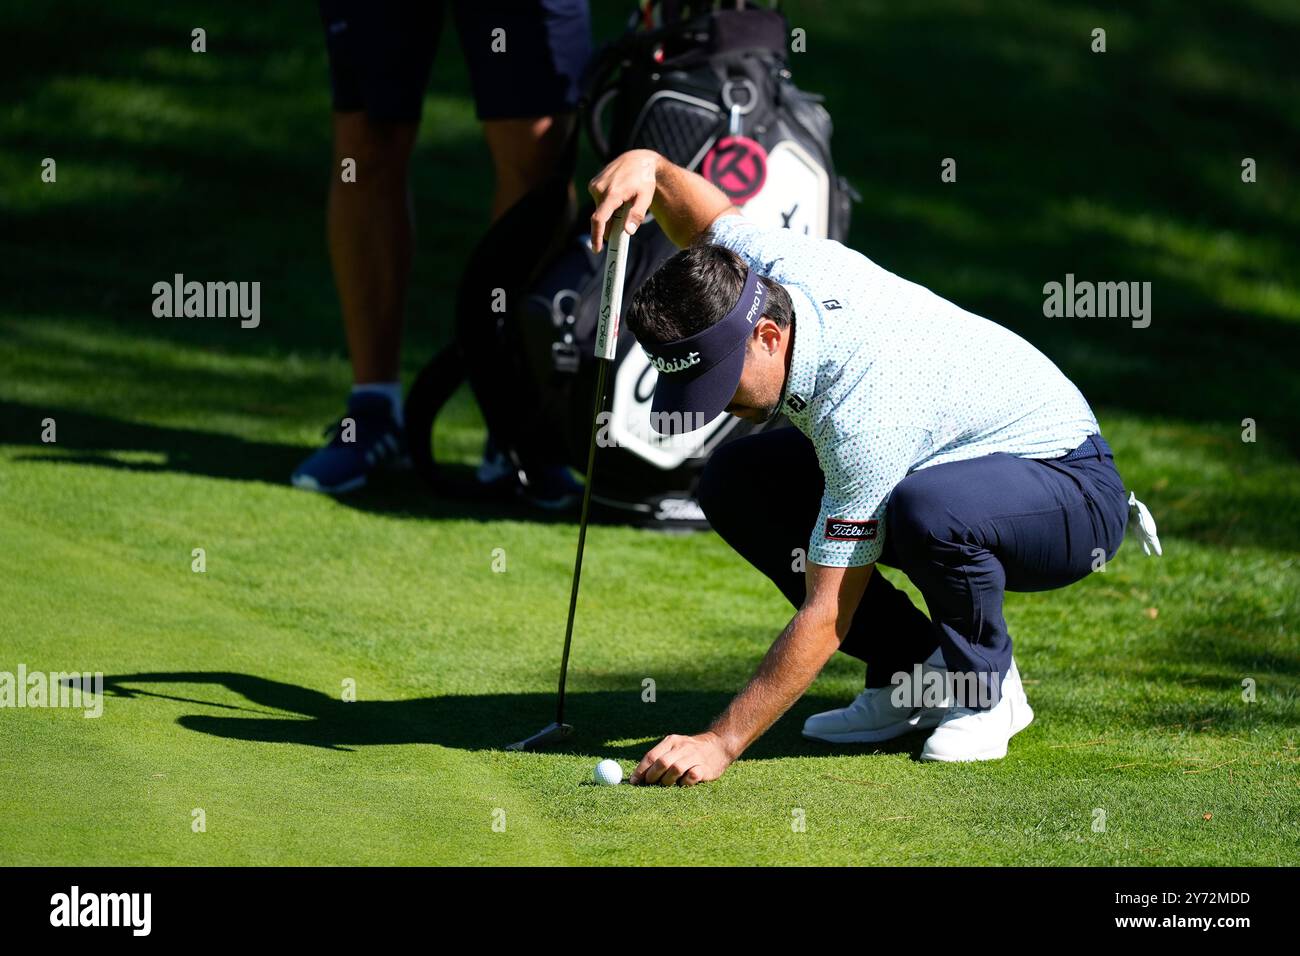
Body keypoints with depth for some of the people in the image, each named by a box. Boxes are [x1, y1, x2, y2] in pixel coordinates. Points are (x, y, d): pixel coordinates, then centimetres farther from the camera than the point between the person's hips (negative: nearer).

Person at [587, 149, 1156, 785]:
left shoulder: (861, 413, -38)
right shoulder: (766, 263, -16)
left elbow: (826, 618, -33)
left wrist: (721, 742, -34)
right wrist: (646, 166, -14)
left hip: (1075, 494, -9)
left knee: (921, 507, -42)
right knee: (735, 482, -7)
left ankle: (986, 688, -11)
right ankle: (913, 675, 1)